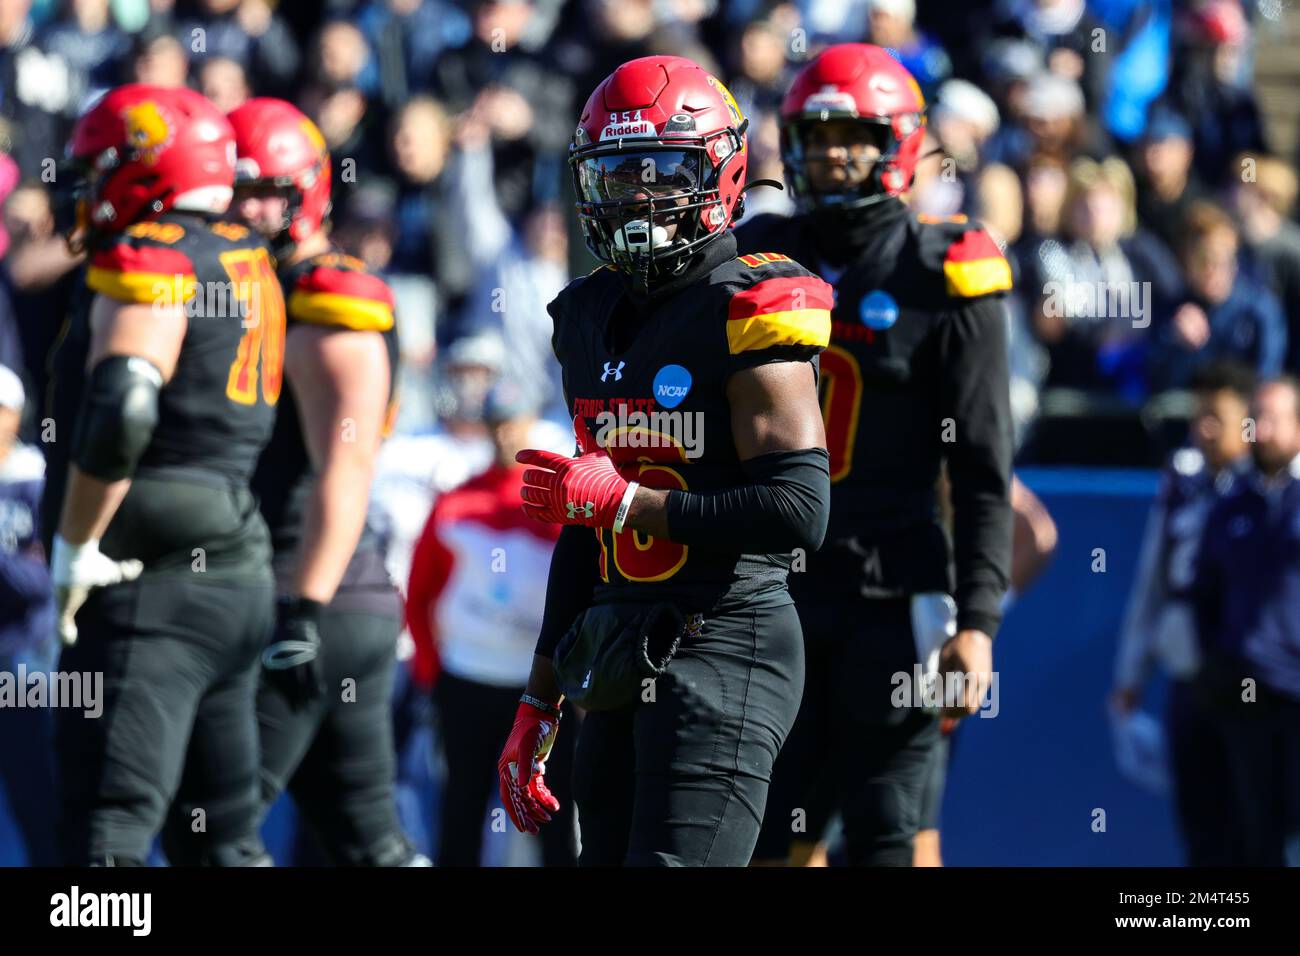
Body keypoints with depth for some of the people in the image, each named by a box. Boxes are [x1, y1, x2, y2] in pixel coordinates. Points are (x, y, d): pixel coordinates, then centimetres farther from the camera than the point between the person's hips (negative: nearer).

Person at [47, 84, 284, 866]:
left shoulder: (148, 260, -11)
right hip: (237, 577, 9)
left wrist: (76, 546, -15)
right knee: (223, 838, 14)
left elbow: (118, 413, -24)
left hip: (152, 591, -9)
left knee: (109, 832, -11)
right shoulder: (246, 266, 15)